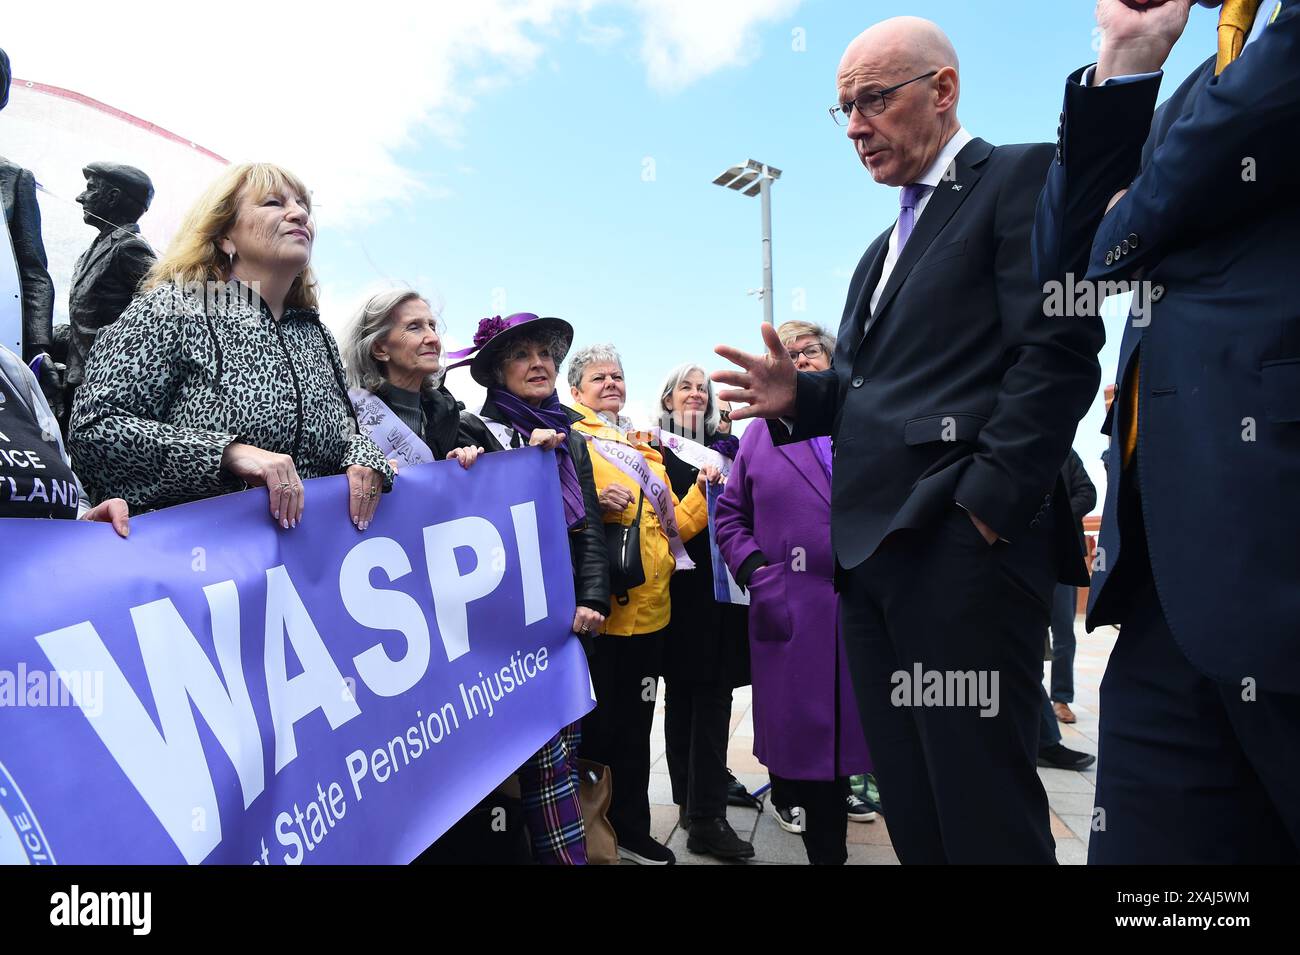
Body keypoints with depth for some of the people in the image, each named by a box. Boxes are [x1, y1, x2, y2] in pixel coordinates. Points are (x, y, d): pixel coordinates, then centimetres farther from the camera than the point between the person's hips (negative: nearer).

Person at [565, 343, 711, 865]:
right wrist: (591, 504, -28)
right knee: (596, 725, 2)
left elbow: (672, 525, 19)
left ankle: (631, 828, 28)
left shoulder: (643, 448, 19)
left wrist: (704, 489, 5)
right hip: (601, 609, -7)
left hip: (649, 607, 7)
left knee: (635, 726, 15)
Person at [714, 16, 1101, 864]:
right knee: (909, 802, 13)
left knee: (984, 806, -2)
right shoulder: (885, 247, 26)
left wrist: (988, 501, -18)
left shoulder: (1023, 176, 1)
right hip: (873, 543, 8)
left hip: (962, 541, -8)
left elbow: (1060, 350, -12)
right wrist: (800, 397, 3)